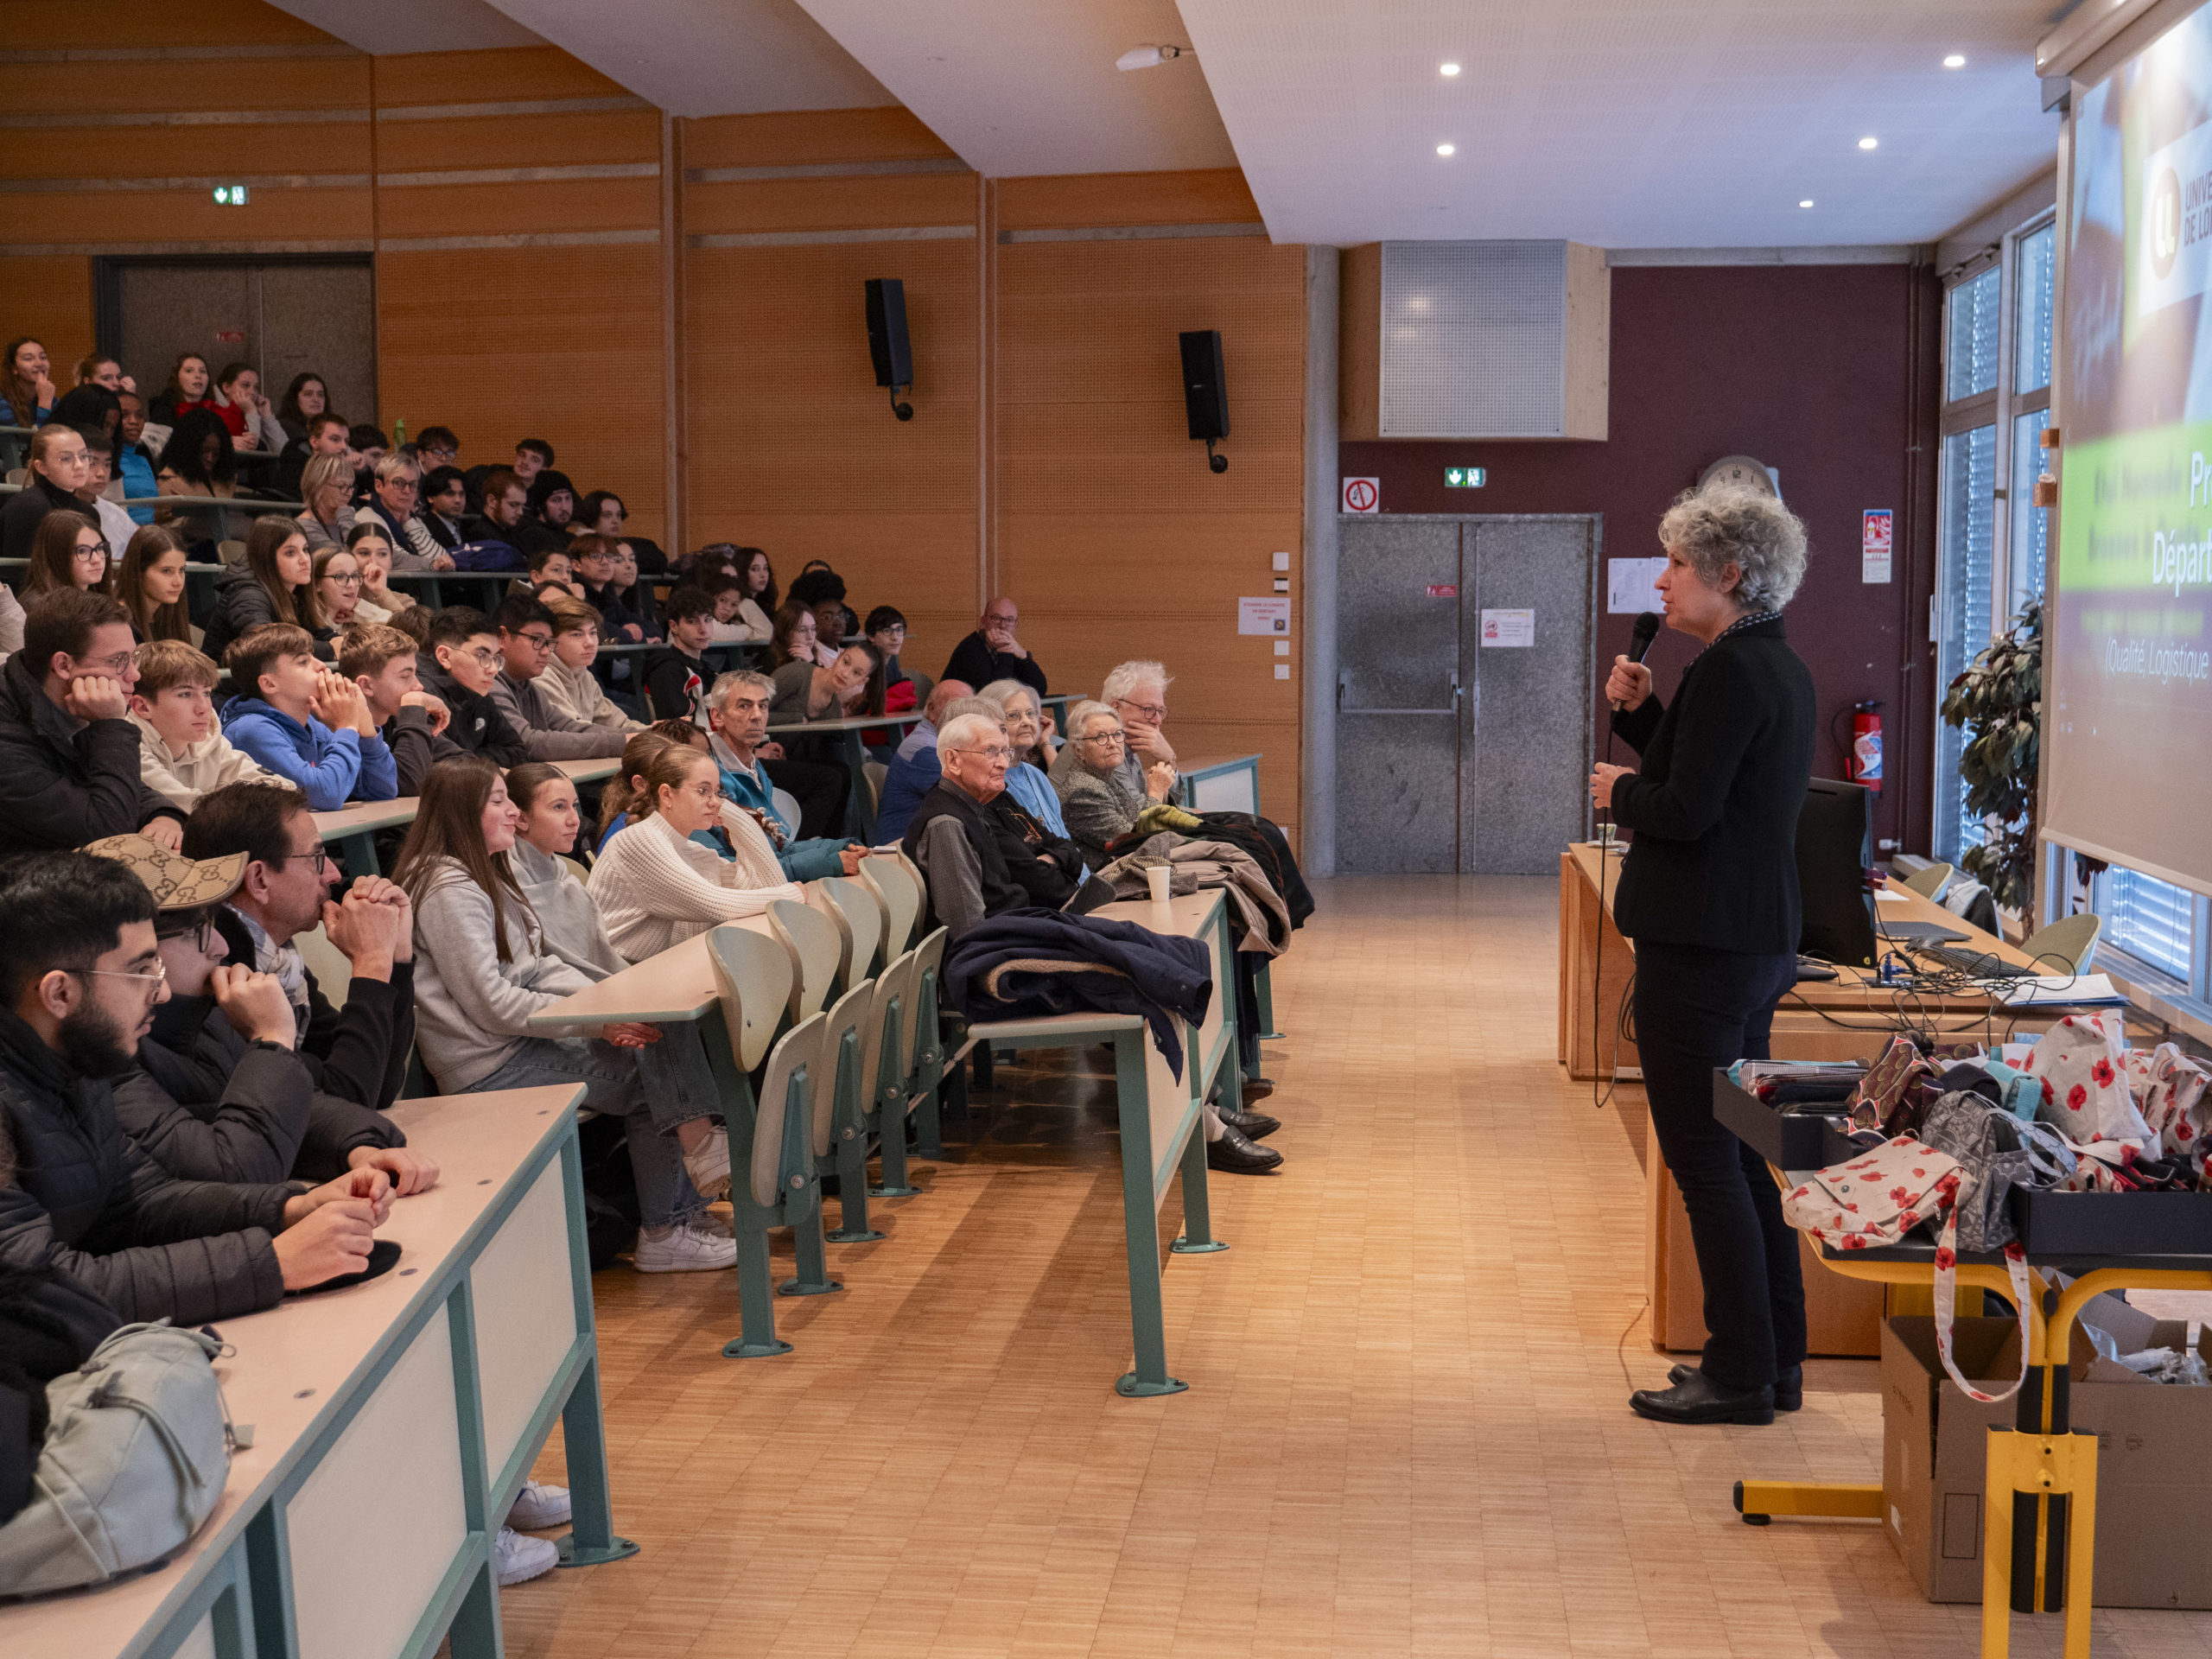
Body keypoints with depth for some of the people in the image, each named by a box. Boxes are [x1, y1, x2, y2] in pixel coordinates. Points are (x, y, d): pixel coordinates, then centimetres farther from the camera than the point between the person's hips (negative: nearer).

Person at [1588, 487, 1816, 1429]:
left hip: (1701, 947, -10)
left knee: (1704, 1161, -2)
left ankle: (1740, 1376, 6)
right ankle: (1774, 1358, 25)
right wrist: (1640, 715, 6)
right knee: (1745, 1154, 17)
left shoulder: (1729, 669, -17)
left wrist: (1619, 793, -4)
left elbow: (1686, 810, -23)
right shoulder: (1778, 665, 15)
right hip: (1759, 937, 10)